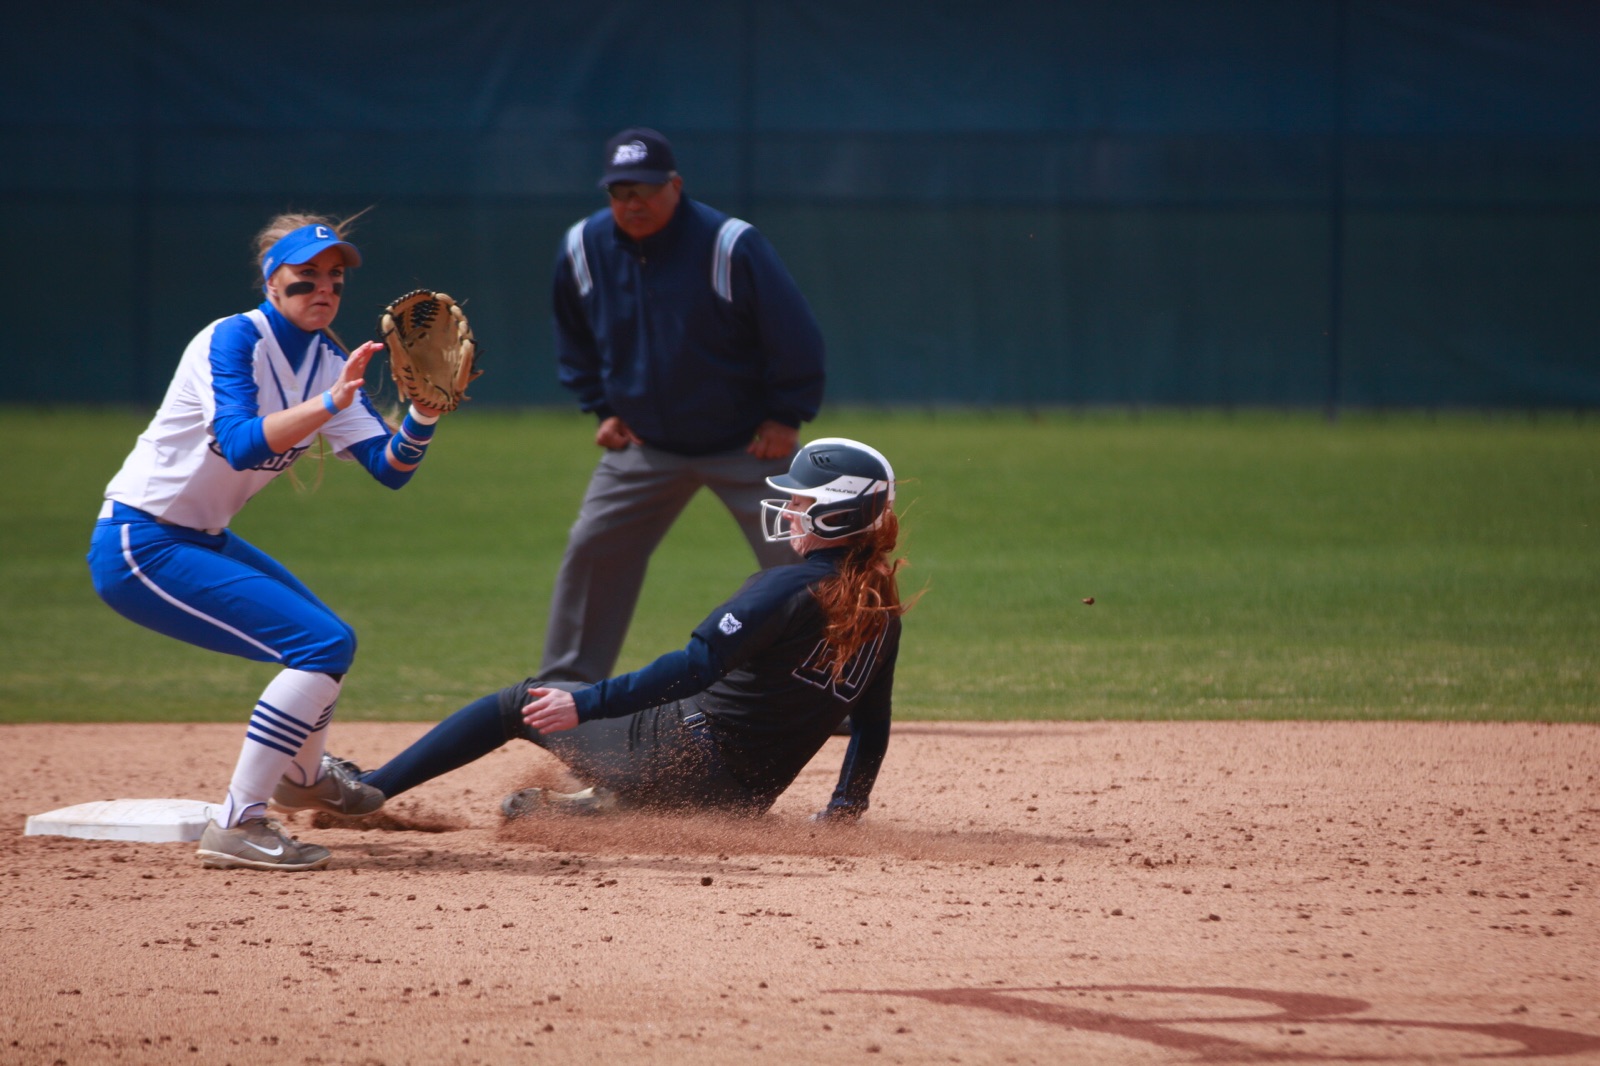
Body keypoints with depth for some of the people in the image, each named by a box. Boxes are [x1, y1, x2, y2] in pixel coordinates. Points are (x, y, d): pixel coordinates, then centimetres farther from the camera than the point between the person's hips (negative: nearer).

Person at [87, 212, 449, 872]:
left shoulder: (326, 362, 5)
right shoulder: (234, 341, -19)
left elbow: (390, 469, 0)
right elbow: (242, 446, -35)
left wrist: (426, 412, -18)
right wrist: (331, 404, -43)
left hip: (201, 540, 10)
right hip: (138, 546, -10)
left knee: (324, 639, 25)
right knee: (324, 644, -18)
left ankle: (302, 776, 53)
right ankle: (237, 824, -19)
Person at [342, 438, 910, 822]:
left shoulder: (791, 585, -16)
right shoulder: (883, 610, 6)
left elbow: (697, 667, -24)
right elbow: (873, 725, 11)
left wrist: (584, 703, -26)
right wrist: (847, 807, 19)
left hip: (680, 755, -7)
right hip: (745, 800, 7)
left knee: (522, 703, 8)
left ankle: (370, 786, 8)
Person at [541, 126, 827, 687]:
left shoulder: (729, 246, -21)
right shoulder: (583, 248, -7)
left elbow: (795, 333, -13)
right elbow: (574, 339, 13)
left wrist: (786, 417, -11)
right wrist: (602, 408, 8)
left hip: (745, 444, -4)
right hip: (644, 445, 4)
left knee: (795, 559, -7)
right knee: (592, 553, 0)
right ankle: (564, 688, 10)